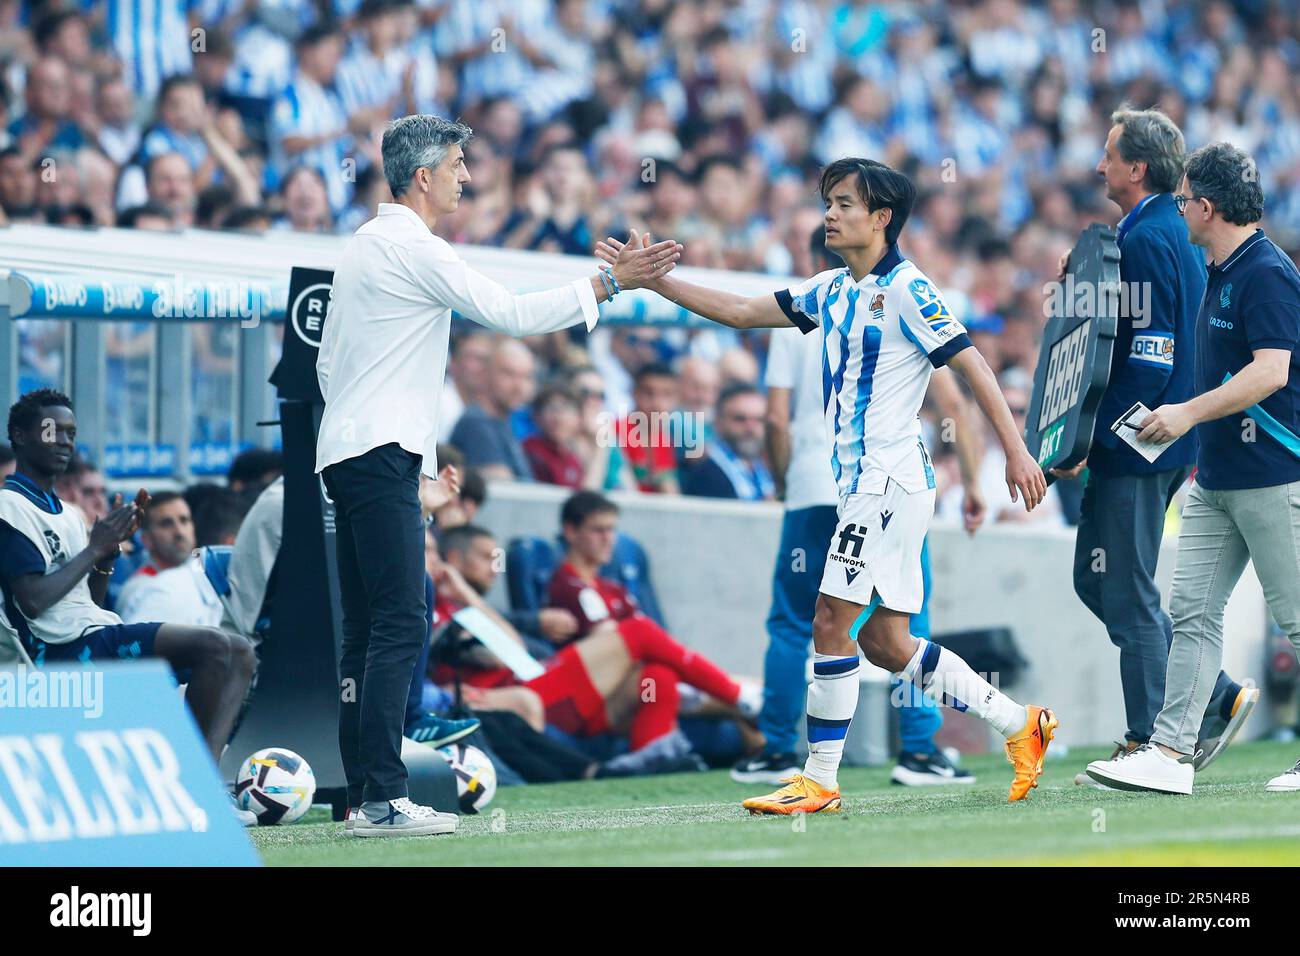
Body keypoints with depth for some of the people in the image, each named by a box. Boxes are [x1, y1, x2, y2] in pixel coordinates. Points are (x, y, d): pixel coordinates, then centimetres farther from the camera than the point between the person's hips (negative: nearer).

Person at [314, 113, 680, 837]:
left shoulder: (366, 244, 19)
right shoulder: (415, 250, -12)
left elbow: (327, 361, 24)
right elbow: (512, 314, -15)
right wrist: (612, 282, -11)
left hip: (347, 451, 11)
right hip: (381, 454, -11)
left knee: (369, 631, 9)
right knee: (400, 624, -14)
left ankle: (366, 796, 9)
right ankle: (384, 800, -18)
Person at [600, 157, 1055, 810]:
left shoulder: (905, 290, -9)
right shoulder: (832, 291, 15)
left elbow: (971, 363, -11)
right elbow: (740, 313, 18)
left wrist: (1016, 451, -16)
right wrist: (653, 278, 11)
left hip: (890, 480, -9)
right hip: (864, 484, 9)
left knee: (832, 625, -9)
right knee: (884, 643, 8)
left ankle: (819, 781, -4)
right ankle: (1019, 725, 17)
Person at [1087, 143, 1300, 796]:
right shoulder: (1221, 274, 15)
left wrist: (1191, 412, -26)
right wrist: (1204, 444, 23)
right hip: (1216, 481, 10)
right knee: (1192, 611, 3)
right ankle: (1170, 753, 1)